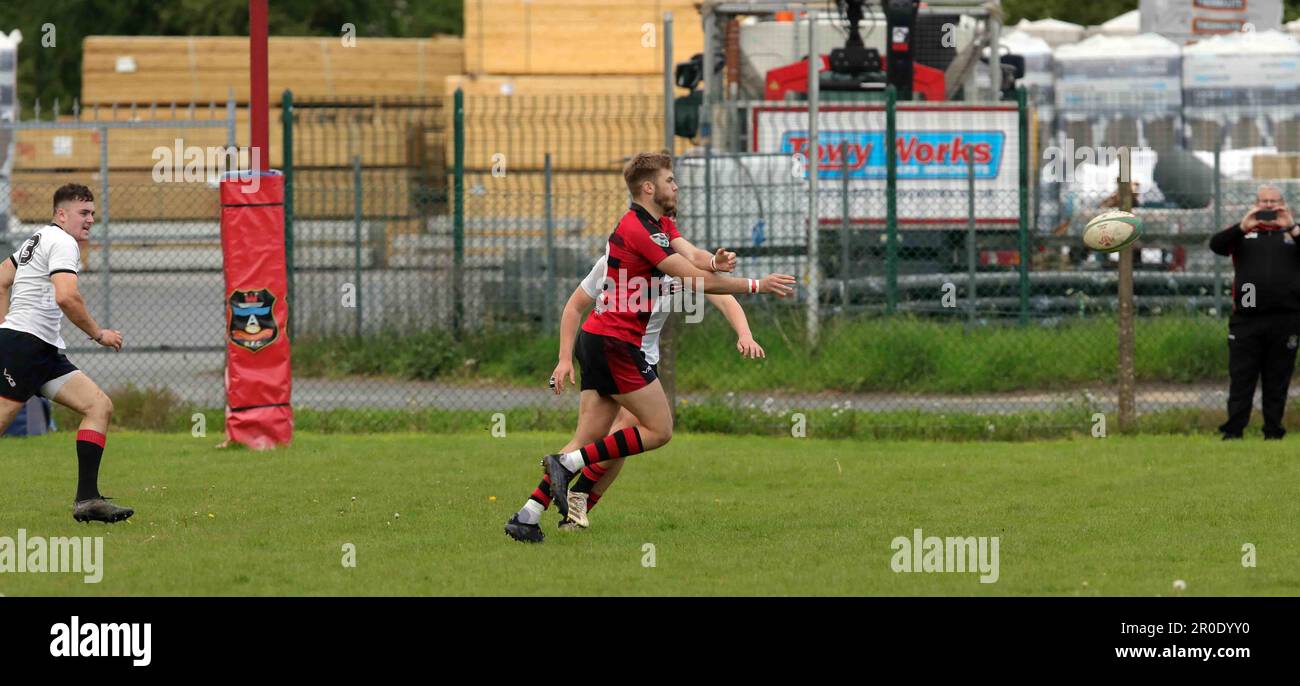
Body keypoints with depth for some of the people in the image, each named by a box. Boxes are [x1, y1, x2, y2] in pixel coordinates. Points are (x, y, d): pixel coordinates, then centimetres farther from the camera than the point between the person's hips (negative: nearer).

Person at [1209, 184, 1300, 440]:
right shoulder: (1242, 234, 12)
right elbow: (1216, 245, -4)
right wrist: (1242, 228, -20)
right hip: (1246, 321, 0)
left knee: (1277, 382, 3)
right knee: (1241, 379, -2)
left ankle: (1274, 431, 8)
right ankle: (1233, 431, -3)